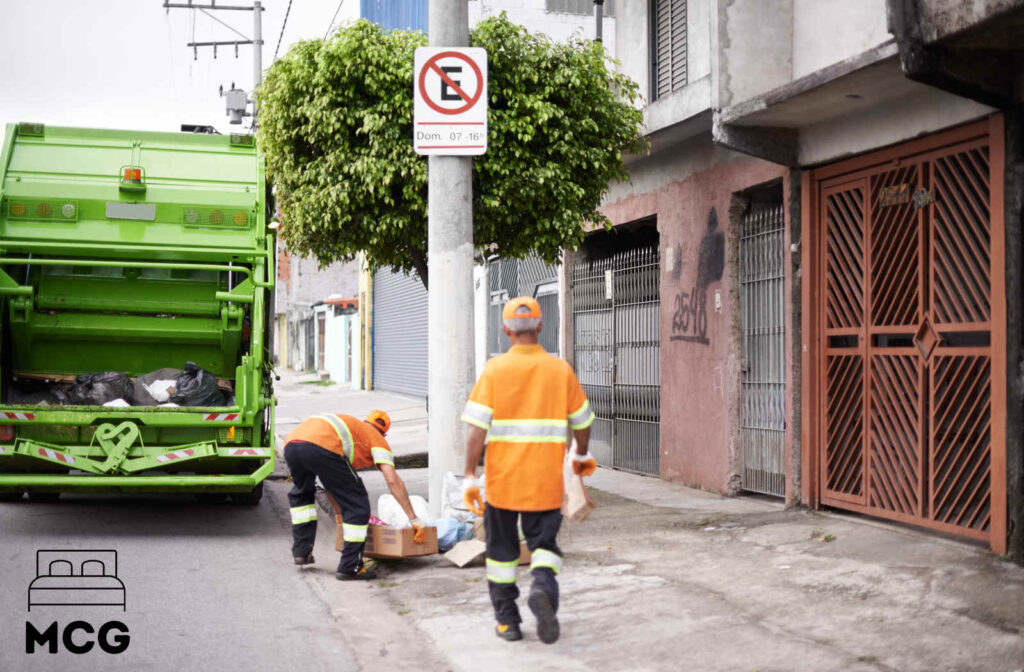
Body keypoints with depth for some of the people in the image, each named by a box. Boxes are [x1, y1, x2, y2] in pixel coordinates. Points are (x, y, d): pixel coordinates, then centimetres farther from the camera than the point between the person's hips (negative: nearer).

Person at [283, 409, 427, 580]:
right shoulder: (376, 438, 24)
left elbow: (331, 483, 50)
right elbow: (392, 480, 10)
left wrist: (340, 514, 59)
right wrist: (414, 519, 14)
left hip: (291, 443, 7)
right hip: (320, 448, -7)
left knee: (301, 492, 37)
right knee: (357, 504, 7)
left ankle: (301, 551, 33)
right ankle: (349, 567, 8)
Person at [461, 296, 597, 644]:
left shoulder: (495, 369, -6)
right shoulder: (561, 369, 0)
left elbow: (477, 427, -11)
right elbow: (581, 422, 9)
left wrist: (469, 476, -7)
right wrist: (582, 455, 28)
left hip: (502, 480, 0)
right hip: (546, 481, 0)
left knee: (501, 548, 14)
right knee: (544, 542, 10)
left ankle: (507, 620, 20)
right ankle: (543, 588, -19)